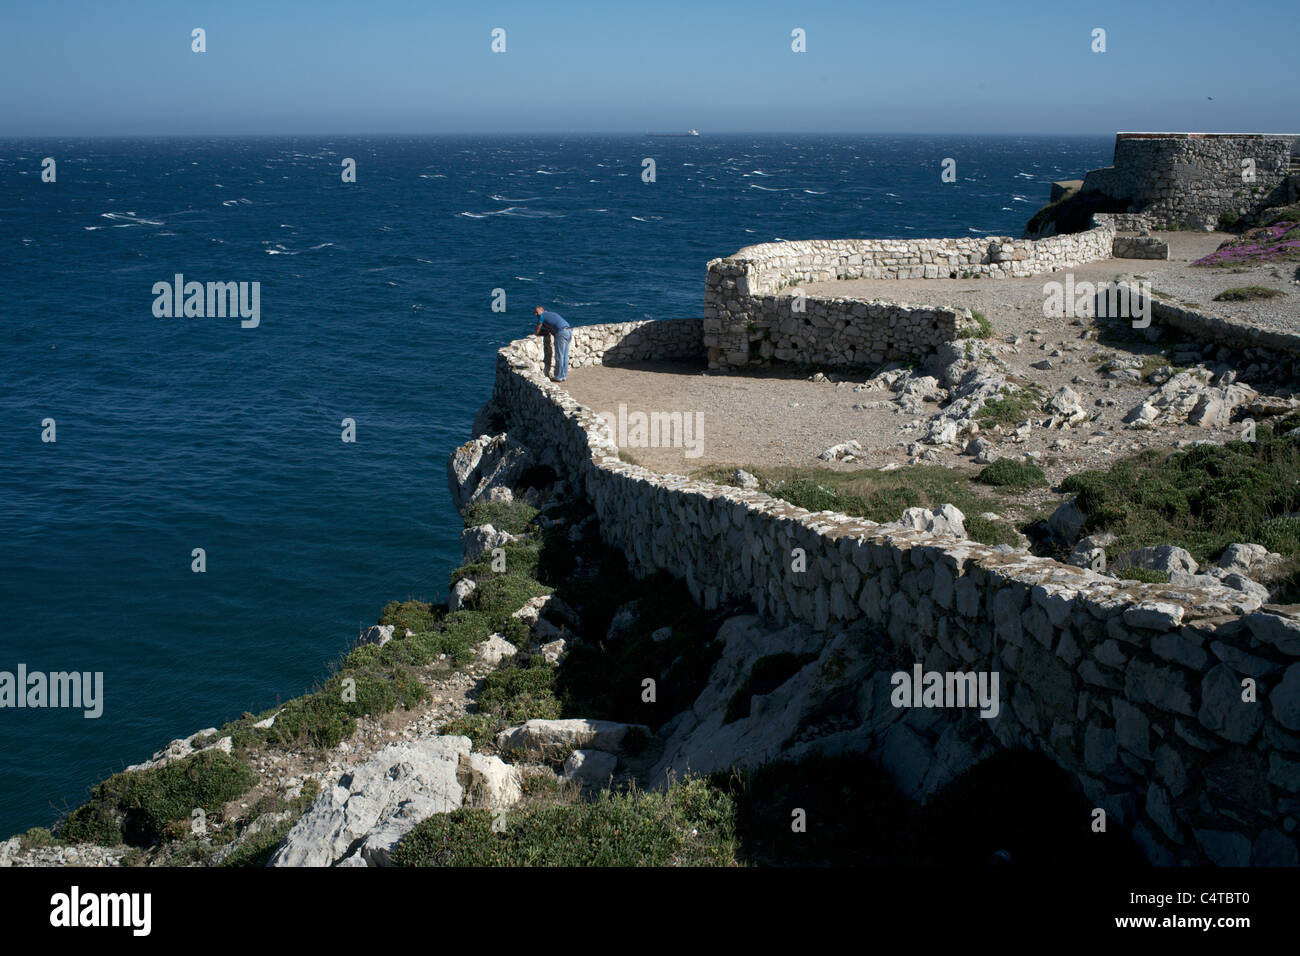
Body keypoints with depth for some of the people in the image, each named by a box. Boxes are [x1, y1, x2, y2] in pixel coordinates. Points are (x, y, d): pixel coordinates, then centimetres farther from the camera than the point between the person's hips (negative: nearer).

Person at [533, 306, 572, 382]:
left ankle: (558, 377, 5)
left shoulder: (542, 316, 5)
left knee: (559, 356, 0)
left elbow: (536, 332, 9)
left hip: (561, 333, -8)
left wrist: (535, 332, 29)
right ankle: (563, 375, 19)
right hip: (569, 331, 8)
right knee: (564, 356, 14)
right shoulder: (551, 314, 29)